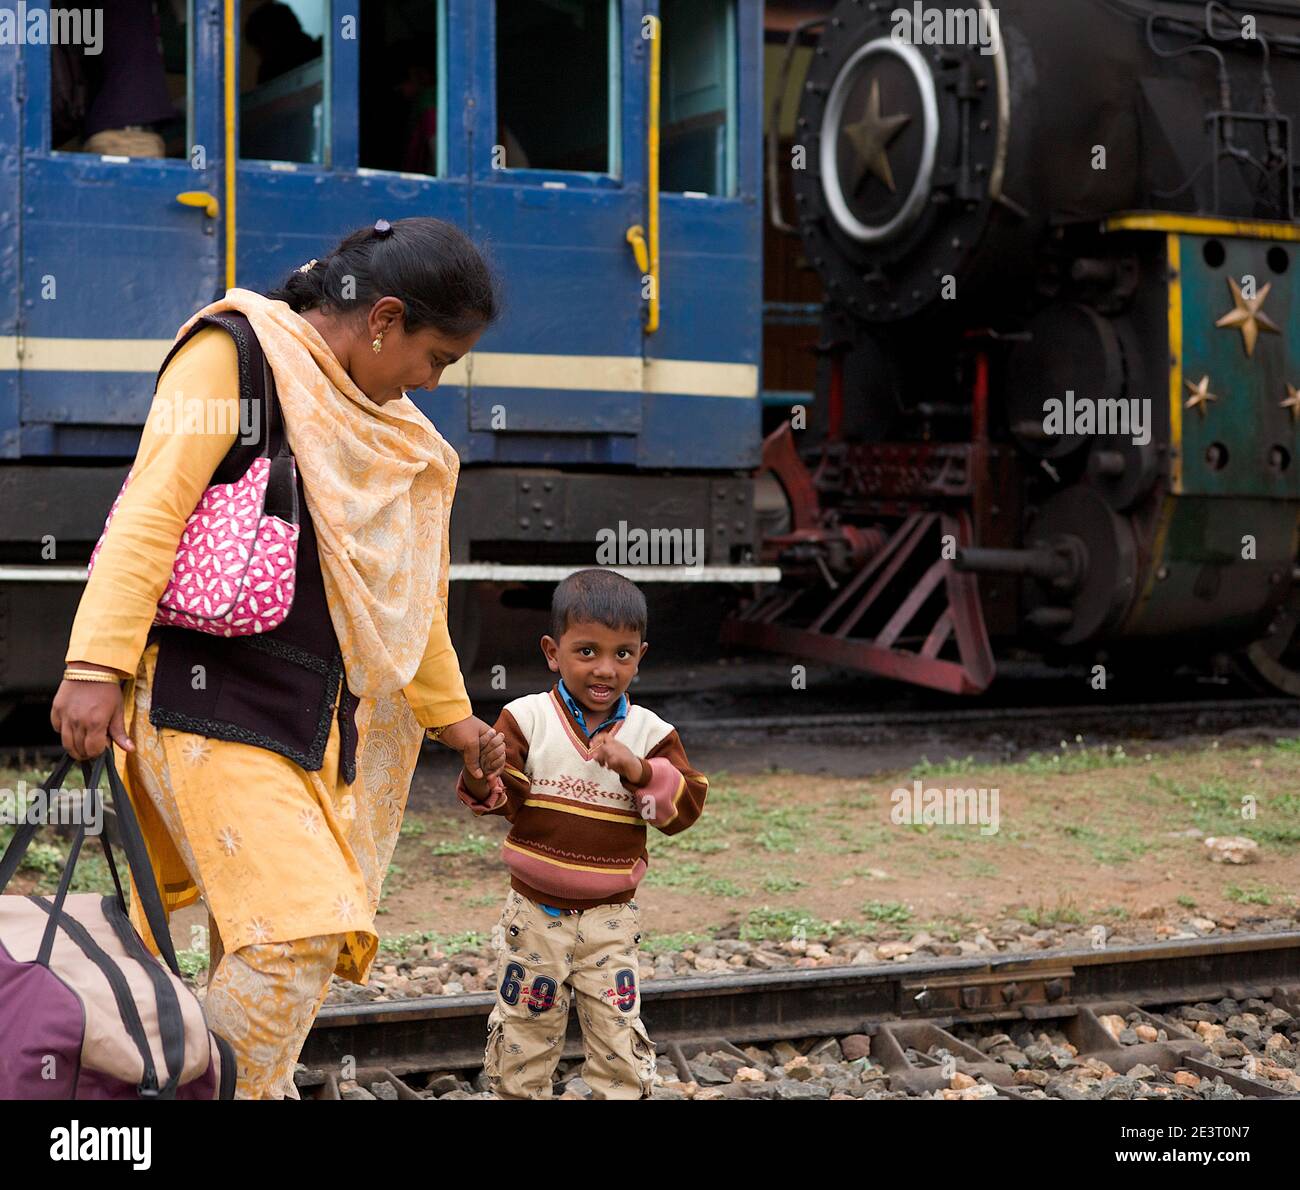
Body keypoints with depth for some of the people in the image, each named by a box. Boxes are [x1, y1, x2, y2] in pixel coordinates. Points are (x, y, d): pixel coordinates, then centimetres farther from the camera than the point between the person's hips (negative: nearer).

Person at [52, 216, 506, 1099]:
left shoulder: (388, 421, 18)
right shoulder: (234, 354, -6)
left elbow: (406, 584, 28)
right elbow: (151, 511, -17)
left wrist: (448, 711, 34)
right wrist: (97, 665, -26)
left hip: (309, 713, 8)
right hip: (210, 703, -8)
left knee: (272, 936, 9)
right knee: (297, 924, -16)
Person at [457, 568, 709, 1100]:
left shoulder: (649, 733, -3)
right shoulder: (526, 718, -7)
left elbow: (686, 805, -7)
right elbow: (504, 799, -12)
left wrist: (639, 770, -24)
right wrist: (484, 776, -35)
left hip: (611, 916, 0)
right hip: (535, 911, 0)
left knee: (619, 1035, 1)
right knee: (523, 1029, 11)